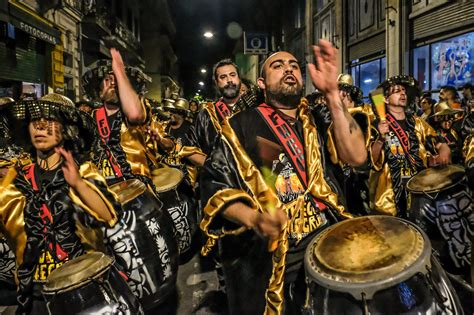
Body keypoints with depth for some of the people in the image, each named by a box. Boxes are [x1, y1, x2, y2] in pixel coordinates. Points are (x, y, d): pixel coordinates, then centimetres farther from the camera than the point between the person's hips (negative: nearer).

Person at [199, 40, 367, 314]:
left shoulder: (318, 121, 6)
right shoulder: (242, 125, -5)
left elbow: (356, 156, -10)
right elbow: (215, 184, -8)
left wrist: (333, 94, -18)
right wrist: (253, 218, -26)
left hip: (325, 242, 4)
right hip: (264, 253, -3)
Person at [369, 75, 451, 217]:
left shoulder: (417, 123, 11)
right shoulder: (377, 125, -2)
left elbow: (440, 143, 8)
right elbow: (371, 160, -10)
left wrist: (443, 152, -14)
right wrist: (380, 138, -25)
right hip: (391, 192, -4)